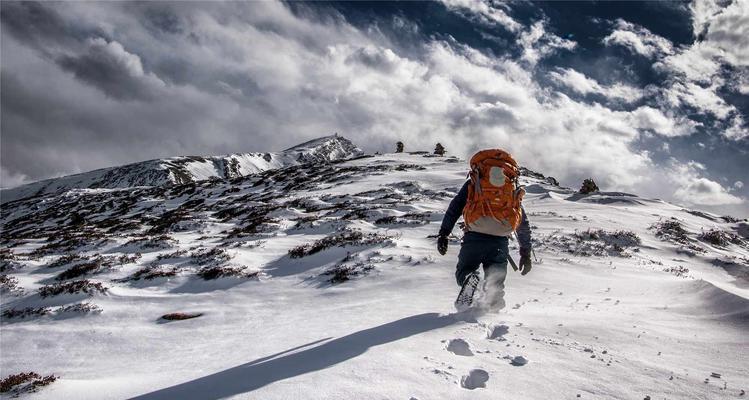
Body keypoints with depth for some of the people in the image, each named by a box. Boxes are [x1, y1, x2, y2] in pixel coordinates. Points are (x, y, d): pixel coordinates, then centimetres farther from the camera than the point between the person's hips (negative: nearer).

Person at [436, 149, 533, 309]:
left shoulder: (473, 183, 19)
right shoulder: (514, 188, 25)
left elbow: (454, 208, 6)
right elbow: (524, 225, 25)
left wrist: (443, 234, 4)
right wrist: (526, 253, 28)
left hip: (475, 237, -2)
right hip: (500, 242, 2)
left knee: (463, 273, 12)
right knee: (495, 284, 14)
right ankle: (494, 308, -16)